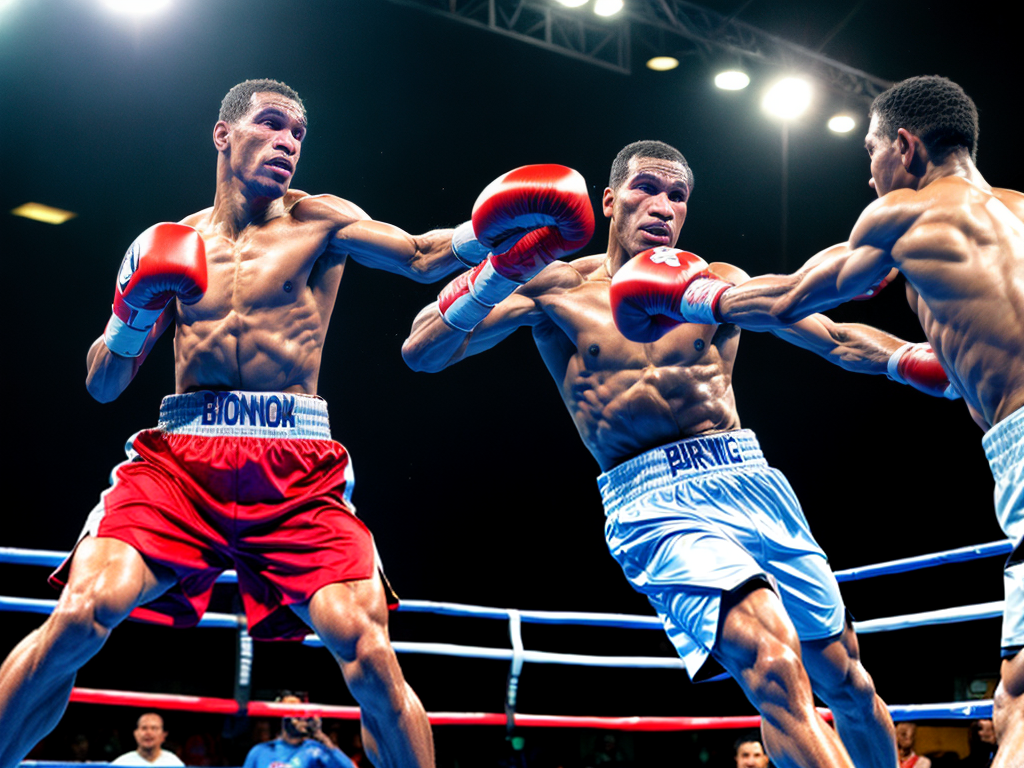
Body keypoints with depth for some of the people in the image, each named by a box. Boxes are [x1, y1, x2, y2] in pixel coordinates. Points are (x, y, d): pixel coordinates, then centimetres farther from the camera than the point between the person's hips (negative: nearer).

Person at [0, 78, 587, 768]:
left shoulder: (318, 220, 12)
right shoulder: (174, 246, 16)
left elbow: (423, 256, -3)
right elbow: (103, 386, 16)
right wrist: (134, 319, -4)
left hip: (296, 467, -1)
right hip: (180, 454, 1)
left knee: (367, 646, -18)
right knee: (81, 615, -22)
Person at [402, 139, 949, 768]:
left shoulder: (719, 284, 12)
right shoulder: (557, 288, 6)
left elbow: (838, 340, 13)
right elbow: (422, 353, 0)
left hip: (749, 479, 4)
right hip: (651, 498, -4)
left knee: (848, 682, 10)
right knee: (774, 664, -28)